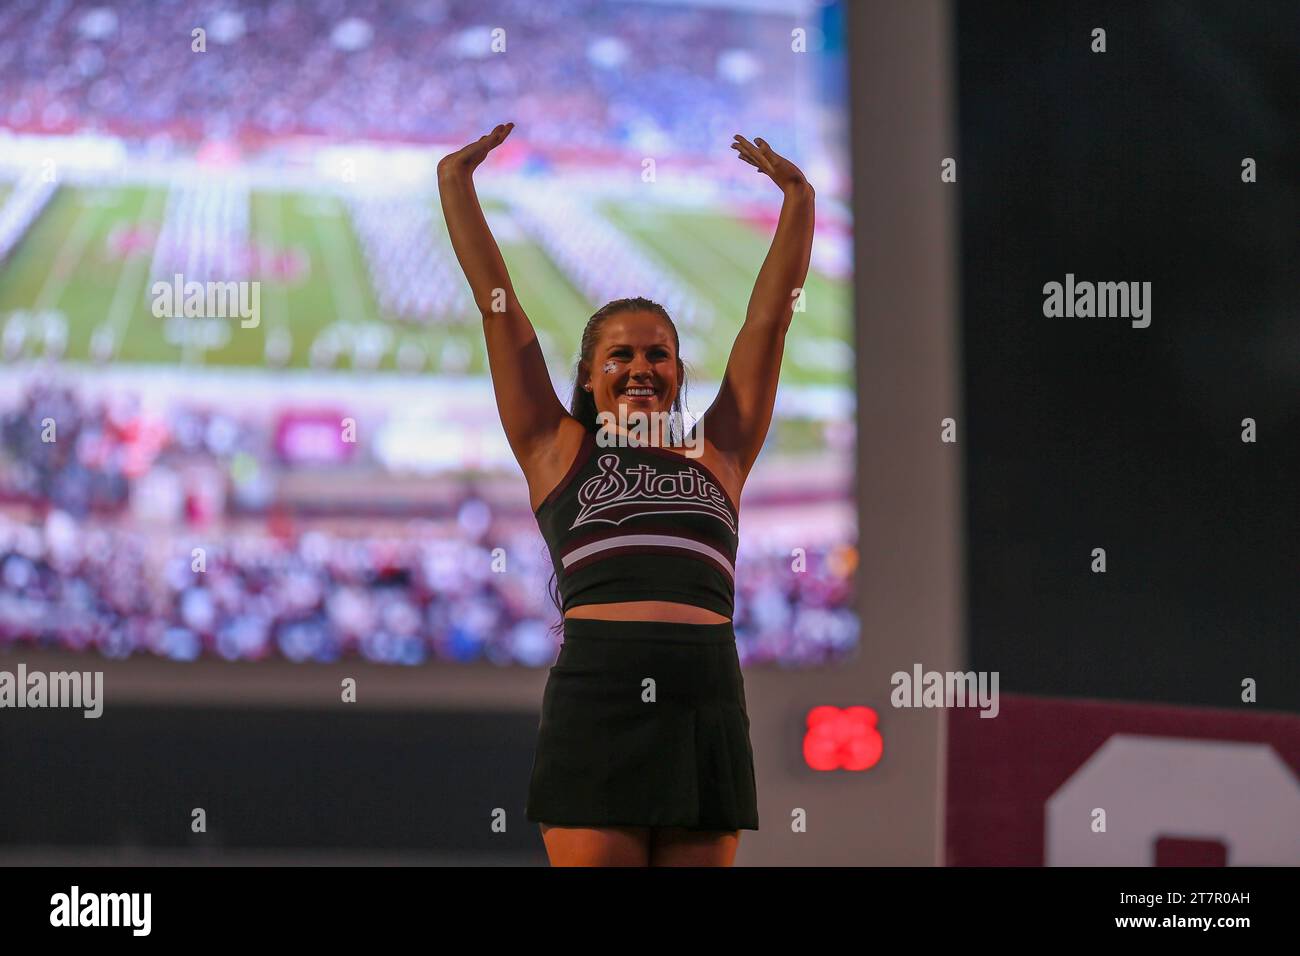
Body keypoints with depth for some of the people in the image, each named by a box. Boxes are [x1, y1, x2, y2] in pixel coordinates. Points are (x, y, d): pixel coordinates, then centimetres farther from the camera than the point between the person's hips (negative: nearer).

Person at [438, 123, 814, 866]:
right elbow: (497, 303, 15)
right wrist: (455, 183, 16)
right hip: (597, 696, -2)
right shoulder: (558, 450, 15)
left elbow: (771, 315, 18)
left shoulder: (718, 455, 19)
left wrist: (798, 199, 16)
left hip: (706, 700, 2)